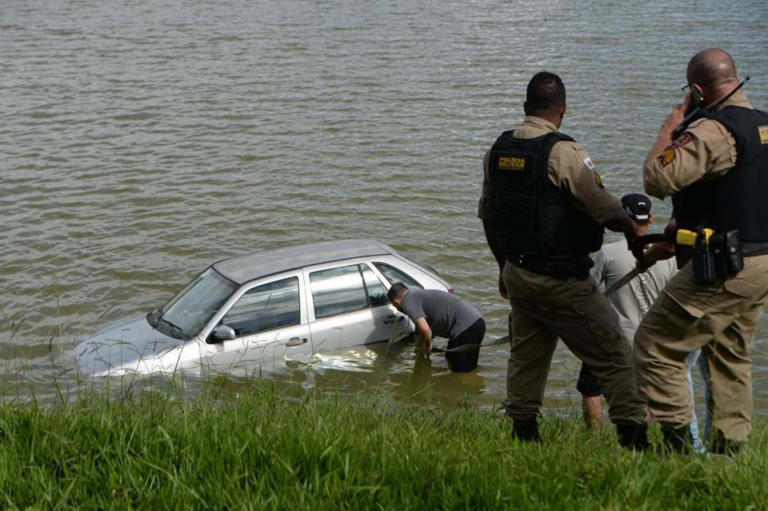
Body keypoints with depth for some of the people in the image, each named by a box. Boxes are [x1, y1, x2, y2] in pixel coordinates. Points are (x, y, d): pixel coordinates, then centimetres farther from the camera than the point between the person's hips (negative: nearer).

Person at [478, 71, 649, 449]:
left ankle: (523, 432, 22)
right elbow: (605, 210, -17)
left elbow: (487, 215, 15)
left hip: (517, 273, 7)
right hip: (560, 279, -7)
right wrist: (635, 231, 4)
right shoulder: (562, 152, -17)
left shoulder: (497, 150, 6)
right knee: (612, 354, 0)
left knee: (525, 354, 19)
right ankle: (633, 436, -1)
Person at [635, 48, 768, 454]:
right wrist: (684, 223, 23)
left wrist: (669, 128, -9)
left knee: (655, 344, 0)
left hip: (726, 268, -9)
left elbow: (658, 179, -25)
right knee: (732, 356, 20)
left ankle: (678, 440, -1)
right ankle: (728, 446, 24)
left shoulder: (714, 131, -18)